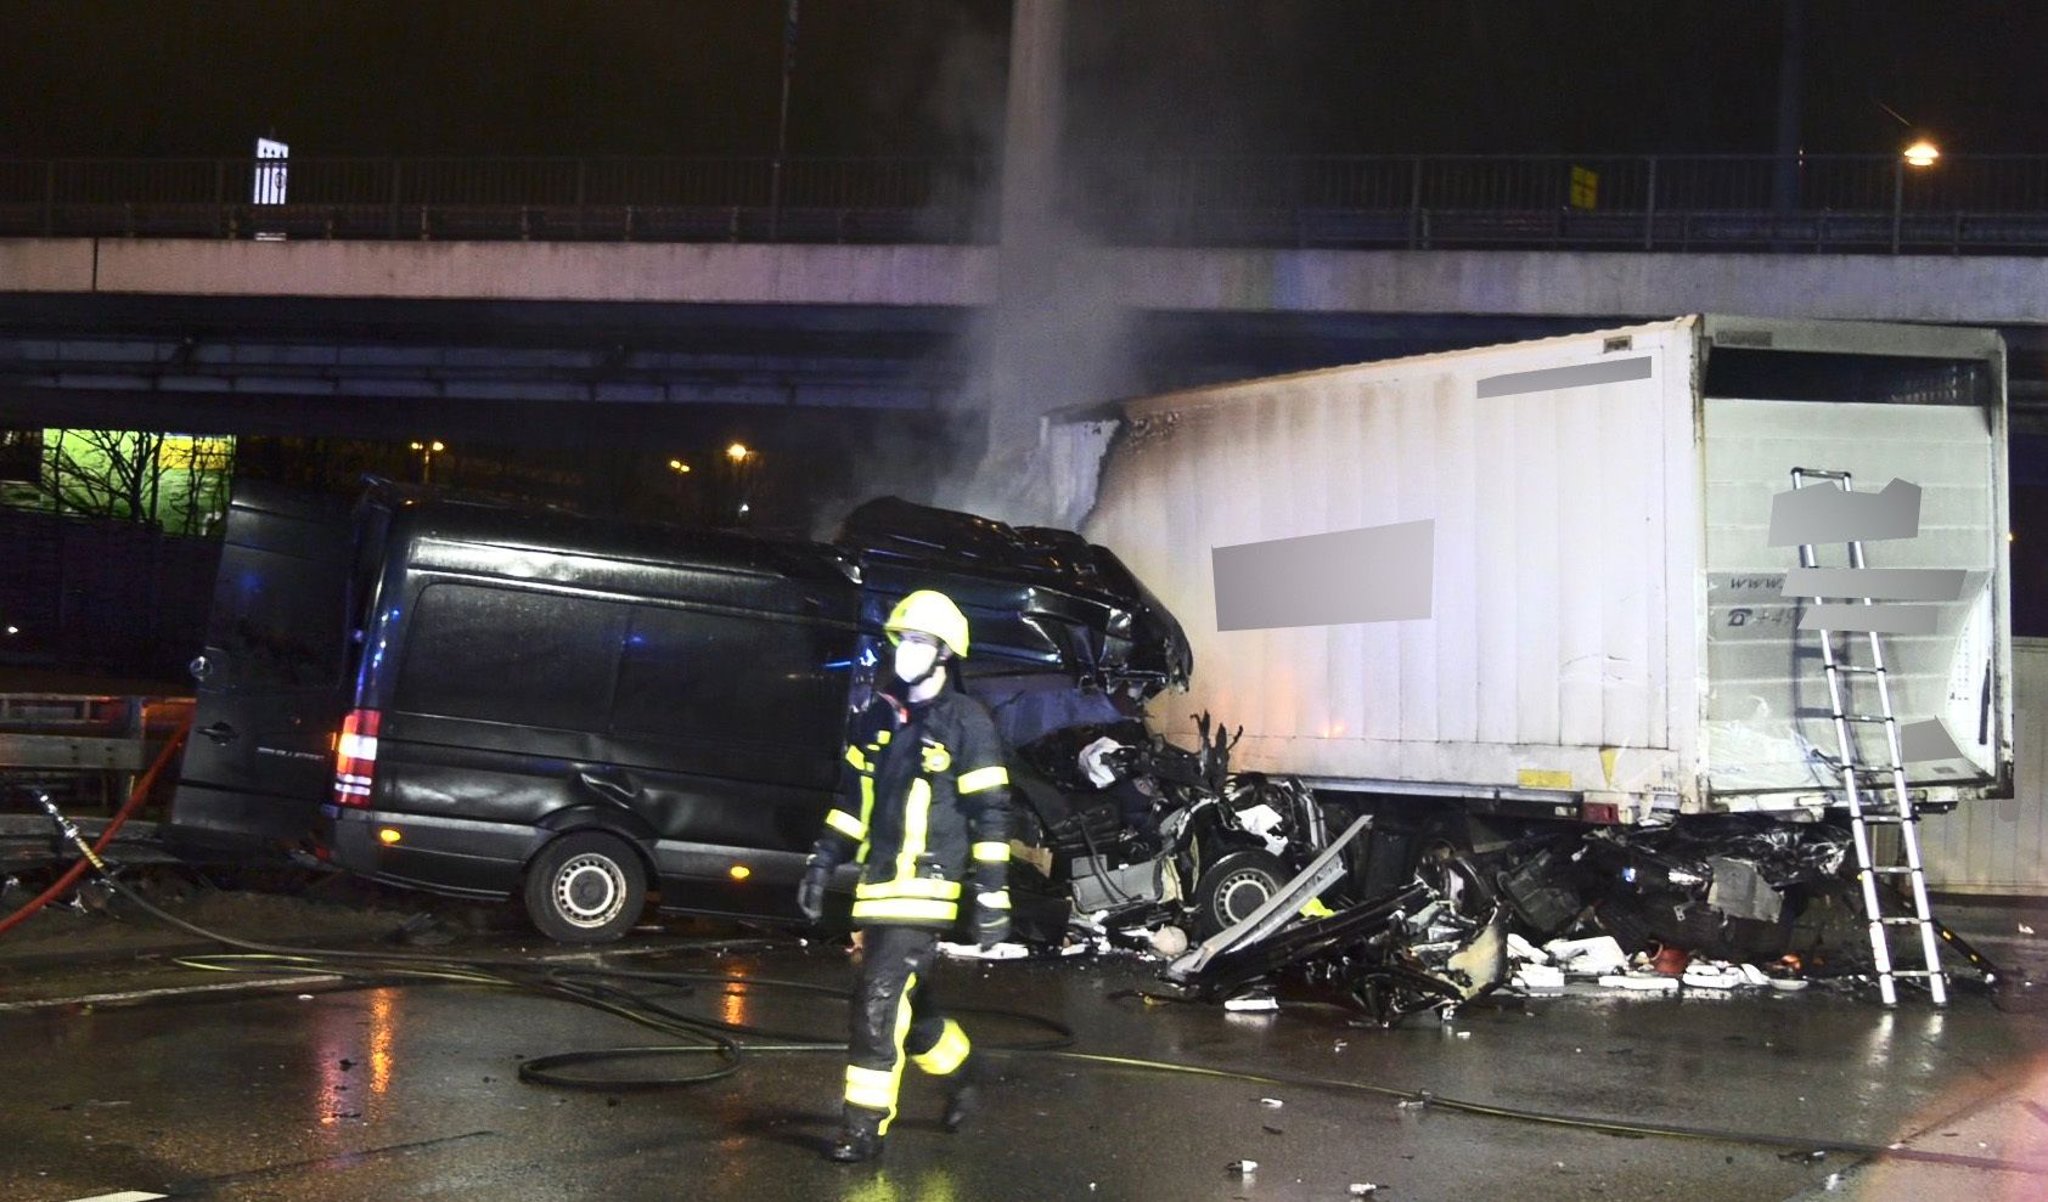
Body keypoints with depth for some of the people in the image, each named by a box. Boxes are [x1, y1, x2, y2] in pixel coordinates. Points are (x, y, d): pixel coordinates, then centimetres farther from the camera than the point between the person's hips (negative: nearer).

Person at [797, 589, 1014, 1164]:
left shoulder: (966, 723, -7)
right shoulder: (878, 717, 13)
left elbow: (990, 815, -9)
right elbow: (852, 800, 19)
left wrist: (991, 894, -12)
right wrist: (821, 865, 14)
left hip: (925, 886, -7)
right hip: (877, 884, 7)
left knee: (880, 999, -12)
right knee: (908, 1001, 15)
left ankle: (865, 1125, -6)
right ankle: (963, 1073, 38)